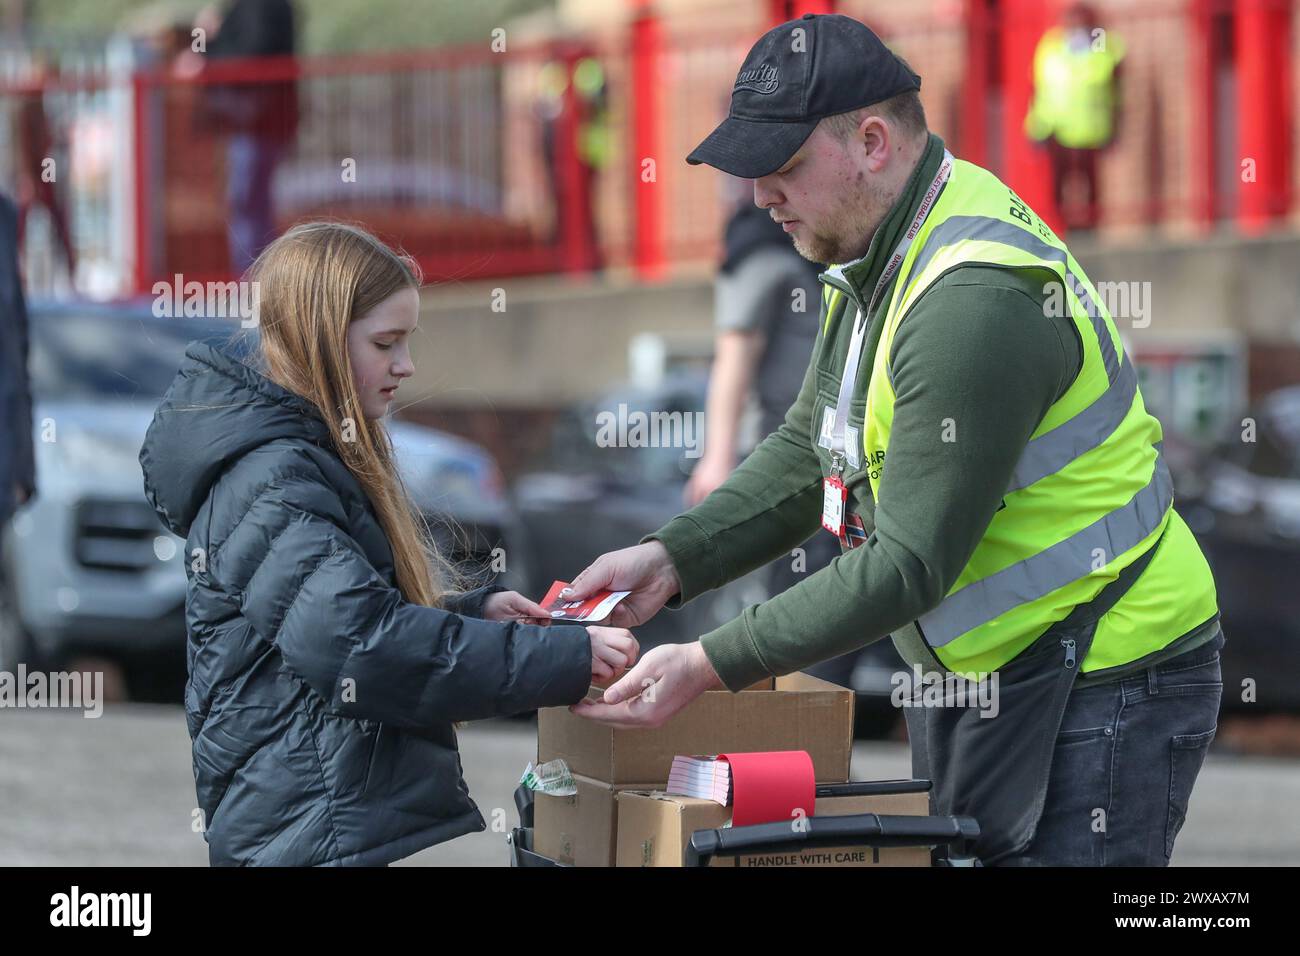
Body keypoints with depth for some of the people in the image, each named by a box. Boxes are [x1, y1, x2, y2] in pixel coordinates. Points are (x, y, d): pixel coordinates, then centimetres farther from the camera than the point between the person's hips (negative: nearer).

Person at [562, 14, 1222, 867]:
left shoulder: (975, 302, -27)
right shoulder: (883, 255, 6)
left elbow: (911, 564, -27)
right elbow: (808, 456, 12)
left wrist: (710, 666, -26)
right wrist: (669, 560, -3)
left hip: (1103, 687, -10)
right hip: (977, 669, 10)